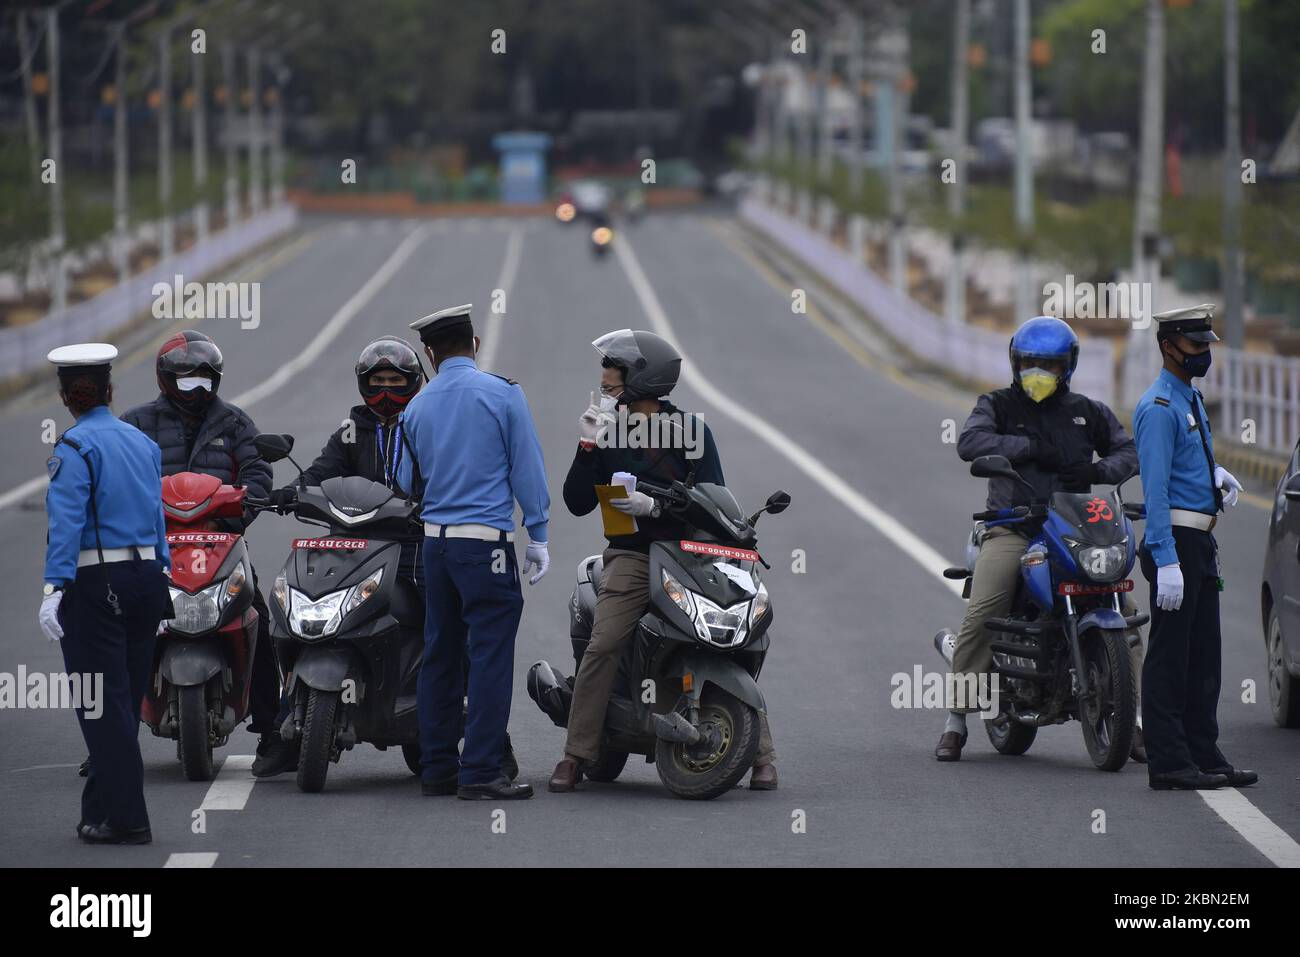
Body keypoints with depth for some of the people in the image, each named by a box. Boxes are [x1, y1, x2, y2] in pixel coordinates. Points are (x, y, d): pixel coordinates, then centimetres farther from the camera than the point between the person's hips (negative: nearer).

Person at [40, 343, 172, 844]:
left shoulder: (76, 447, -10)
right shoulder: (143, 443, 11)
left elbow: (67, 522, -17)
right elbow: (157, 517, 14)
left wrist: (54, 589, -20)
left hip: (96, 580, -7)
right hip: (147, 575, 7)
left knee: (104, 703, -3)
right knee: (126, 700, 13)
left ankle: (127, 817, -6)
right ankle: (99, 810, 22)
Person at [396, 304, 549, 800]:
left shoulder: (418, 407, 8)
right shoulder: (502, 393, -6)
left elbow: (408, 482, 16)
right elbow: (527, 466, -5)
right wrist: (538, 535, 1)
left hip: (435, 541, 6)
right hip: (486, 540, -6)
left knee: (440, 655, 11)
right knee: (490, 656, -5)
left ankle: (437, 769, 14)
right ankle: (480, 772, -9)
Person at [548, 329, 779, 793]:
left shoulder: (690, 431, -1)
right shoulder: (606, 433, 8)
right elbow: (577, 503, 3)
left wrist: (655, 506, -18)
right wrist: (588, 447, -10)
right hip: (632, 557, 2)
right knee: (602, 646, -17)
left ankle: (761, 754, 1)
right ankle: (576, 754, -12)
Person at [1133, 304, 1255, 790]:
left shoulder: (1192, 398, 16)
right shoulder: (1158, 407, -14)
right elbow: (1155, 488, -19)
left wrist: (1215, 473, 9)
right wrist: (1166, 562, -25)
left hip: (1201, 543, 10)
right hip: (1175, 541, -10)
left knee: (1204, 657, 12)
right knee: (1170, 655, -7)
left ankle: (1204, 754, 17)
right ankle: (1168, 763, -5)